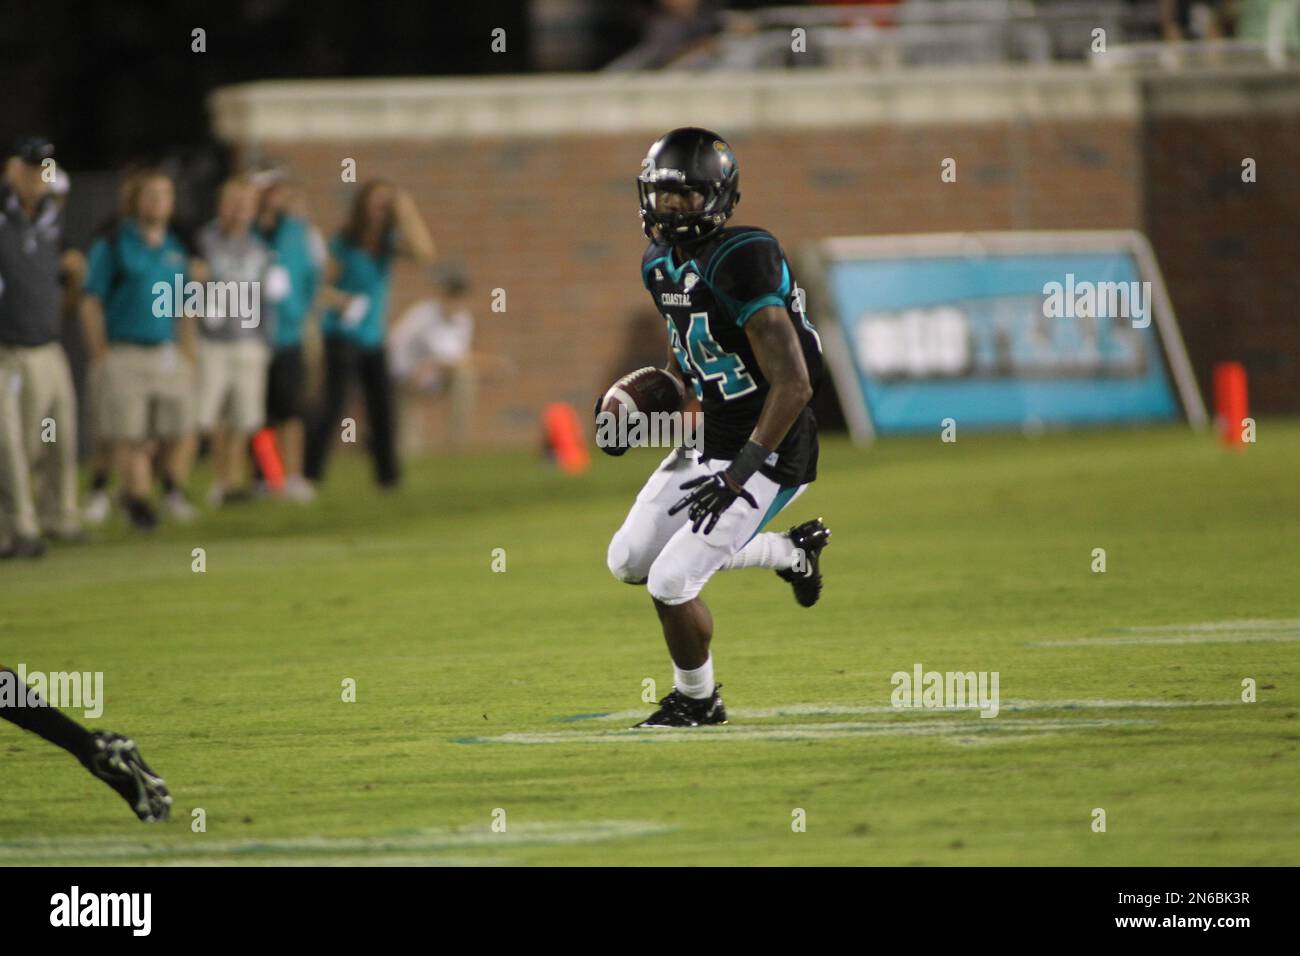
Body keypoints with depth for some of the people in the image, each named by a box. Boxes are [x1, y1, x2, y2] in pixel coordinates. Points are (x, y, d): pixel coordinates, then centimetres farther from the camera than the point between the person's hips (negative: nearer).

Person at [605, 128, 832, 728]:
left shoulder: (742, 264, -25)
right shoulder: (662, 265, 3)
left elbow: (793, 384, -27)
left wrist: (739, 474, -28)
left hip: (766, 452, -9)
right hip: (707, 441, 9)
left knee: (670, 582, -11)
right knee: (629, 561, 11)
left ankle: (697, 701, 18)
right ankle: (790, 553, 25)